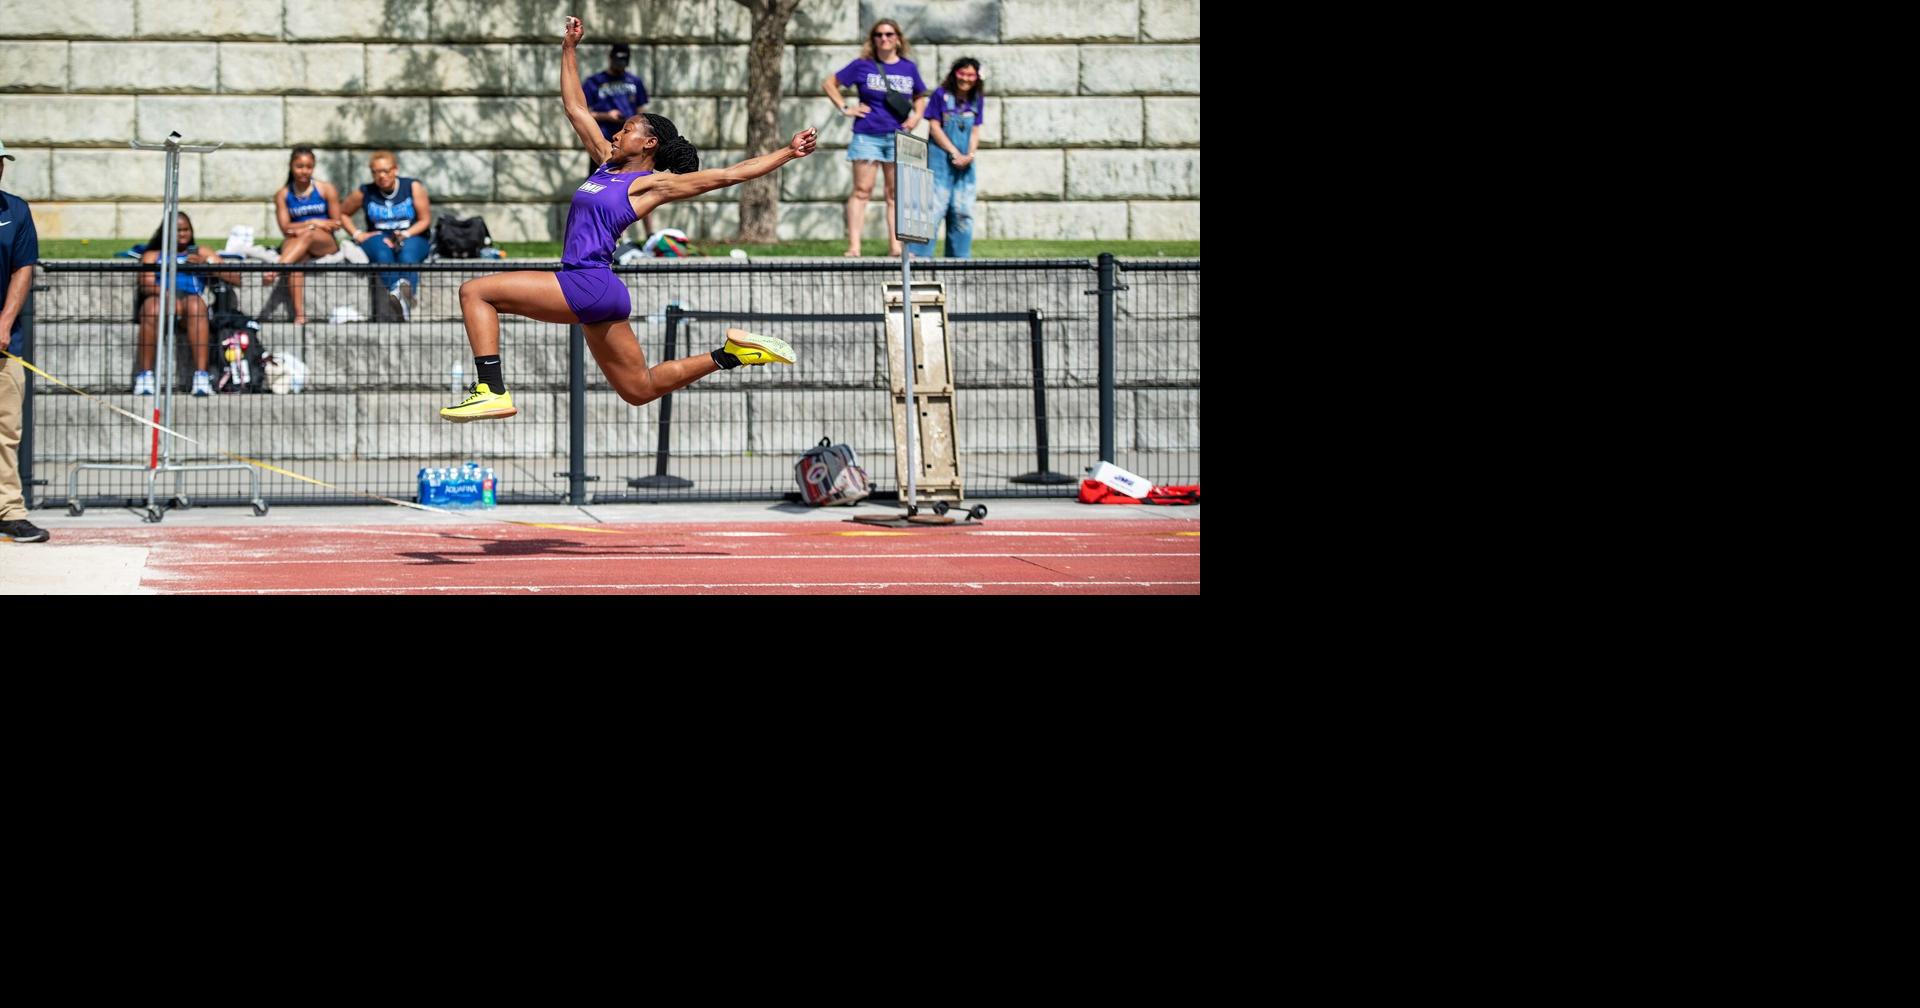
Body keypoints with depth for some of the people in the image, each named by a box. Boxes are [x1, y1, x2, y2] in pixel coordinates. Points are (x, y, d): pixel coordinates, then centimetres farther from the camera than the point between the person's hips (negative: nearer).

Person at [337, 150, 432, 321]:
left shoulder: (413, 187, 3)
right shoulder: (364, 193, 7)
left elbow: (425, 220, 3)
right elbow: (343, 213, 21)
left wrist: (405, 234, -14)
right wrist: (357, 235, 4)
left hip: (412, 237, -1)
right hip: (378, 238, 1)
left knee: (407, 253, -38)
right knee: (382, 252, -38)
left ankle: (407, 291, -64)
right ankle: (395, 289, -63)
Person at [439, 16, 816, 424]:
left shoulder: (652, 184, -4)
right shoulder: (607, 162, 18)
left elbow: (728, 175, -5)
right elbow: (575, 107, 25)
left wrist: (788, 153, -11)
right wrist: (569, 49, 24)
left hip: (588, 284, -9)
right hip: (594, 293, 9)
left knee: (475, 291, -14)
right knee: (640, 388, 14)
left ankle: (493, 390, -23)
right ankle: (732, 352, 18)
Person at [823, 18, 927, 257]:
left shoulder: (909, 68, 9)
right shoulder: (863, 66, 1)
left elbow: (920, 96, 25)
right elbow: (831, 84, 9)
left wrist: (916, 116, 7)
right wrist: (845, 108, -2)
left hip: (899, 137, 3)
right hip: (867, 136, -3)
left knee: (895, 194, 6)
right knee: (862, 191, -6)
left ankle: (895, 247, 9)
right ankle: (853, 246, -8)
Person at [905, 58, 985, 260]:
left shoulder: (976, 100, 9)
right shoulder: (941, 95, -6)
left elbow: (975, 131, 10)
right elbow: (934, 127, -7)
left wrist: (969, 155, -7)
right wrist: (954, 153, -11)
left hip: (965, 161, 5)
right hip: (940, 157, -5)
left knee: (963, 211, 6)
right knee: (935, 205, -12)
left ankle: (960, 257, 13)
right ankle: (920, 254, -11)